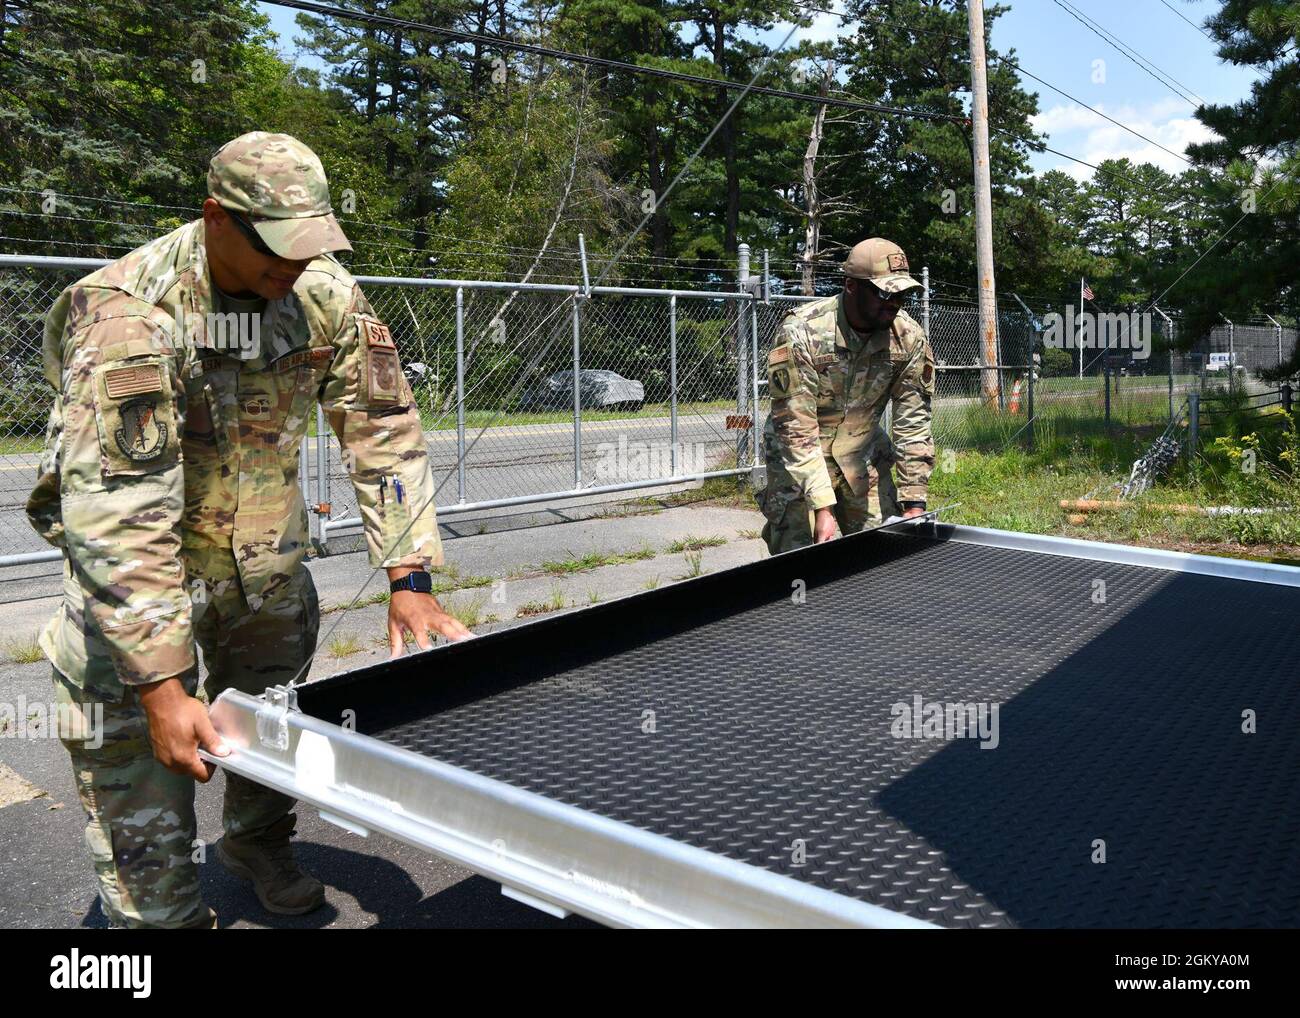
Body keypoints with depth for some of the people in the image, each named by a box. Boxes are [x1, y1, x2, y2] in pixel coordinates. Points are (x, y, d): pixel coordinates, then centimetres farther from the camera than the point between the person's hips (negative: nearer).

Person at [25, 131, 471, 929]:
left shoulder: (324, 293, -14)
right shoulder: (130, 313, -30)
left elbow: (385, 429, -8)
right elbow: (117, 510, -33)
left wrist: (410, 579, -16)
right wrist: (160, 685, -35)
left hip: (267, 550, 5)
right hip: (136, 549, -5)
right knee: (140, 751, -6)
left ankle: (257, 841, 45)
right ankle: (163, 915, 17)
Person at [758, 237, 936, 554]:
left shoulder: (910, 337, -12)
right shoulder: (802, 332, -26)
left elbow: (914, 422, -7)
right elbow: (796, 428, -26)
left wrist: (914, 501, -11)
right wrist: (822, 507, -30)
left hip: (863, 455, 4)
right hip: (799, 456, -4)